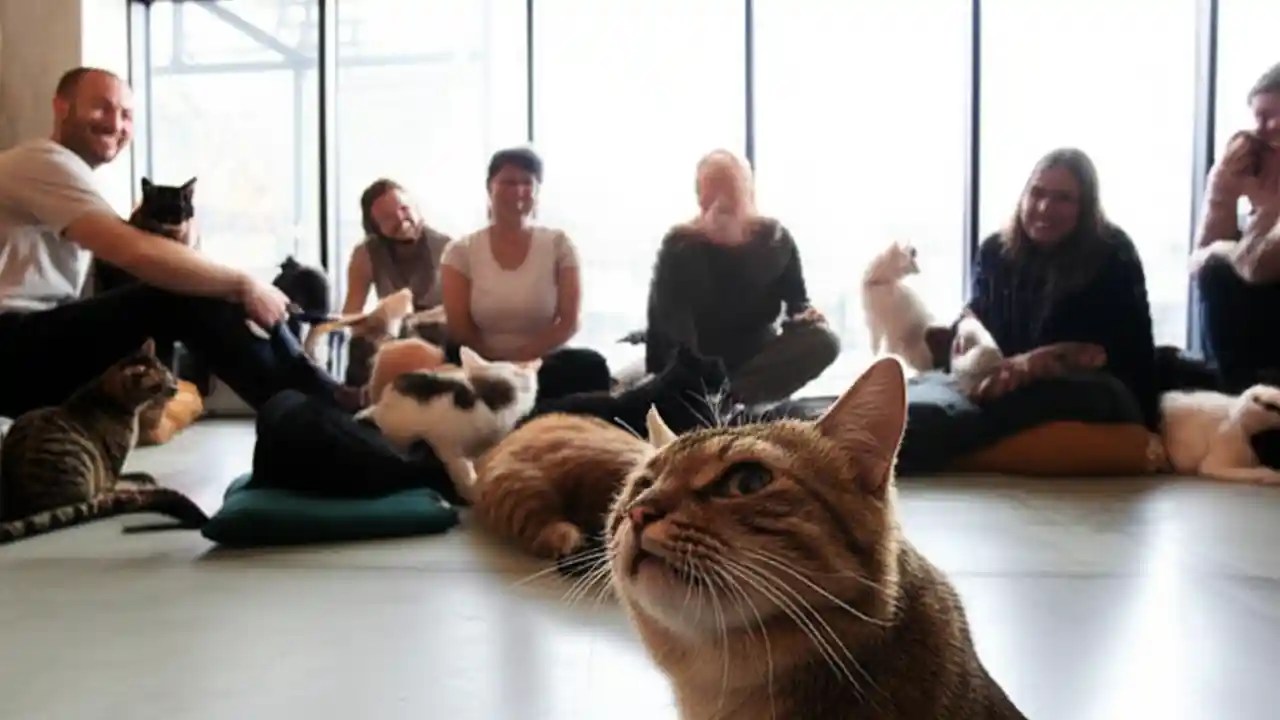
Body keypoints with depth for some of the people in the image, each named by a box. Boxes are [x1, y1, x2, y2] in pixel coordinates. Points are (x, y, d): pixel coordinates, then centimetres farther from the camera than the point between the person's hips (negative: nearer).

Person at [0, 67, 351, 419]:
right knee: (189, 300, -23)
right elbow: (135, 251, -26)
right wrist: (243, 284, -20)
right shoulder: (46, 161, -11)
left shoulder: (66, 172, 22)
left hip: (32, 343, 9)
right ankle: (323, 407, -18)